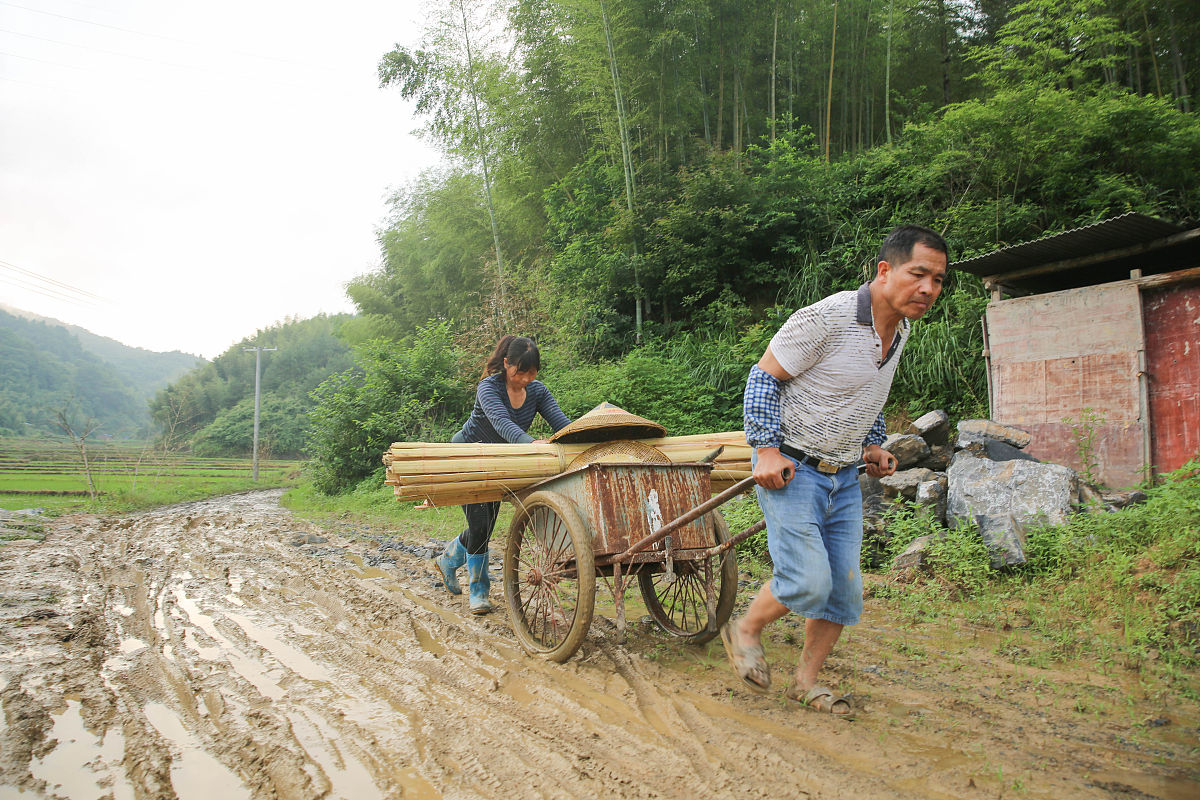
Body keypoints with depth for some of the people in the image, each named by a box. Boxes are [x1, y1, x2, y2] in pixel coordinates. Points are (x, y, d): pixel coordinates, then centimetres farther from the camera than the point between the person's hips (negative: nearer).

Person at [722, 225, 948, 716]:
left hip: (844, 477, 8)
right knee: (808, 579, -15)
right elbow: (763, 375, -15)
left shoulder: (899, 330, 7)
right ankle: (744, 631, 14)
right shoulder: (827, 317, -19)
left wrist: (873, 443, 11)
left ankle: (806, 681, 26)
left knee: (845, 589, 8)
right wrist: (768, 448, -22)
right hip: (790, 468, -8)